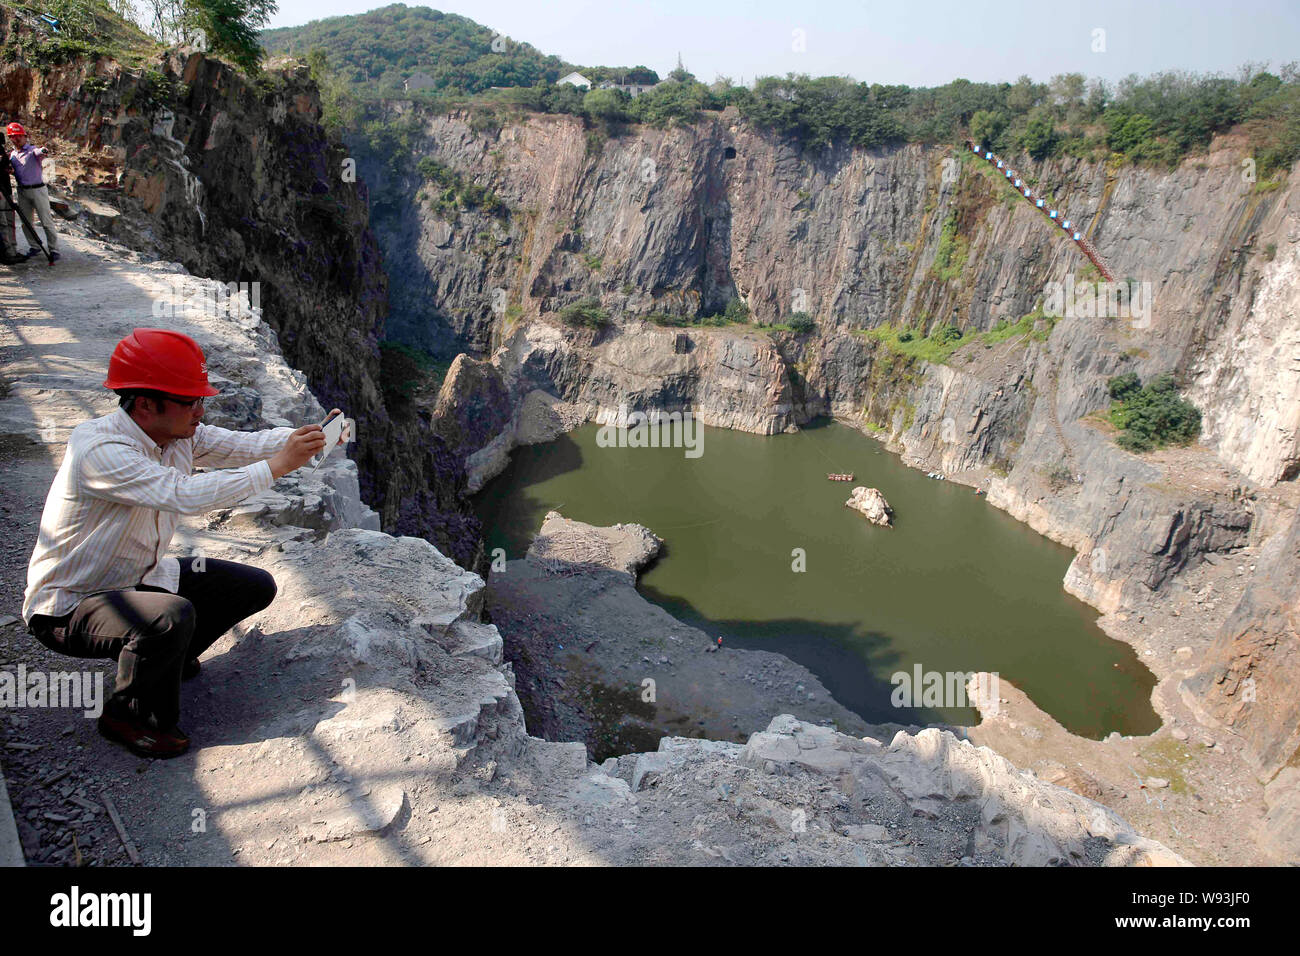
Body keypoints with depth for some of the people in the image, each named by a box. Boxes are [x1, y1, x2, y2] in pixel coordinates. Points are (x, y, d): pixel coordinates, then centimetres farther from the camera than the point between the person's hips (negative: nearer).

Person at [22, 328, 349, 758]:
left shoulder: (178, 433, -6)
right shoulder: (98, 449, -31)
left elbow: (244, 444, -7)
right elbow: (187, 495, -42)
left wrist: (307, 437, -26)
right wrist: (276, 466, -41)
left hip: (139, 577, 8)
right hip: (68, 605, -8)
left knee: (255, 586, 1)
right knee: (172, 618, -37)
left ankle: (163, 659, 20)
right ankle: (127, 714, -5)